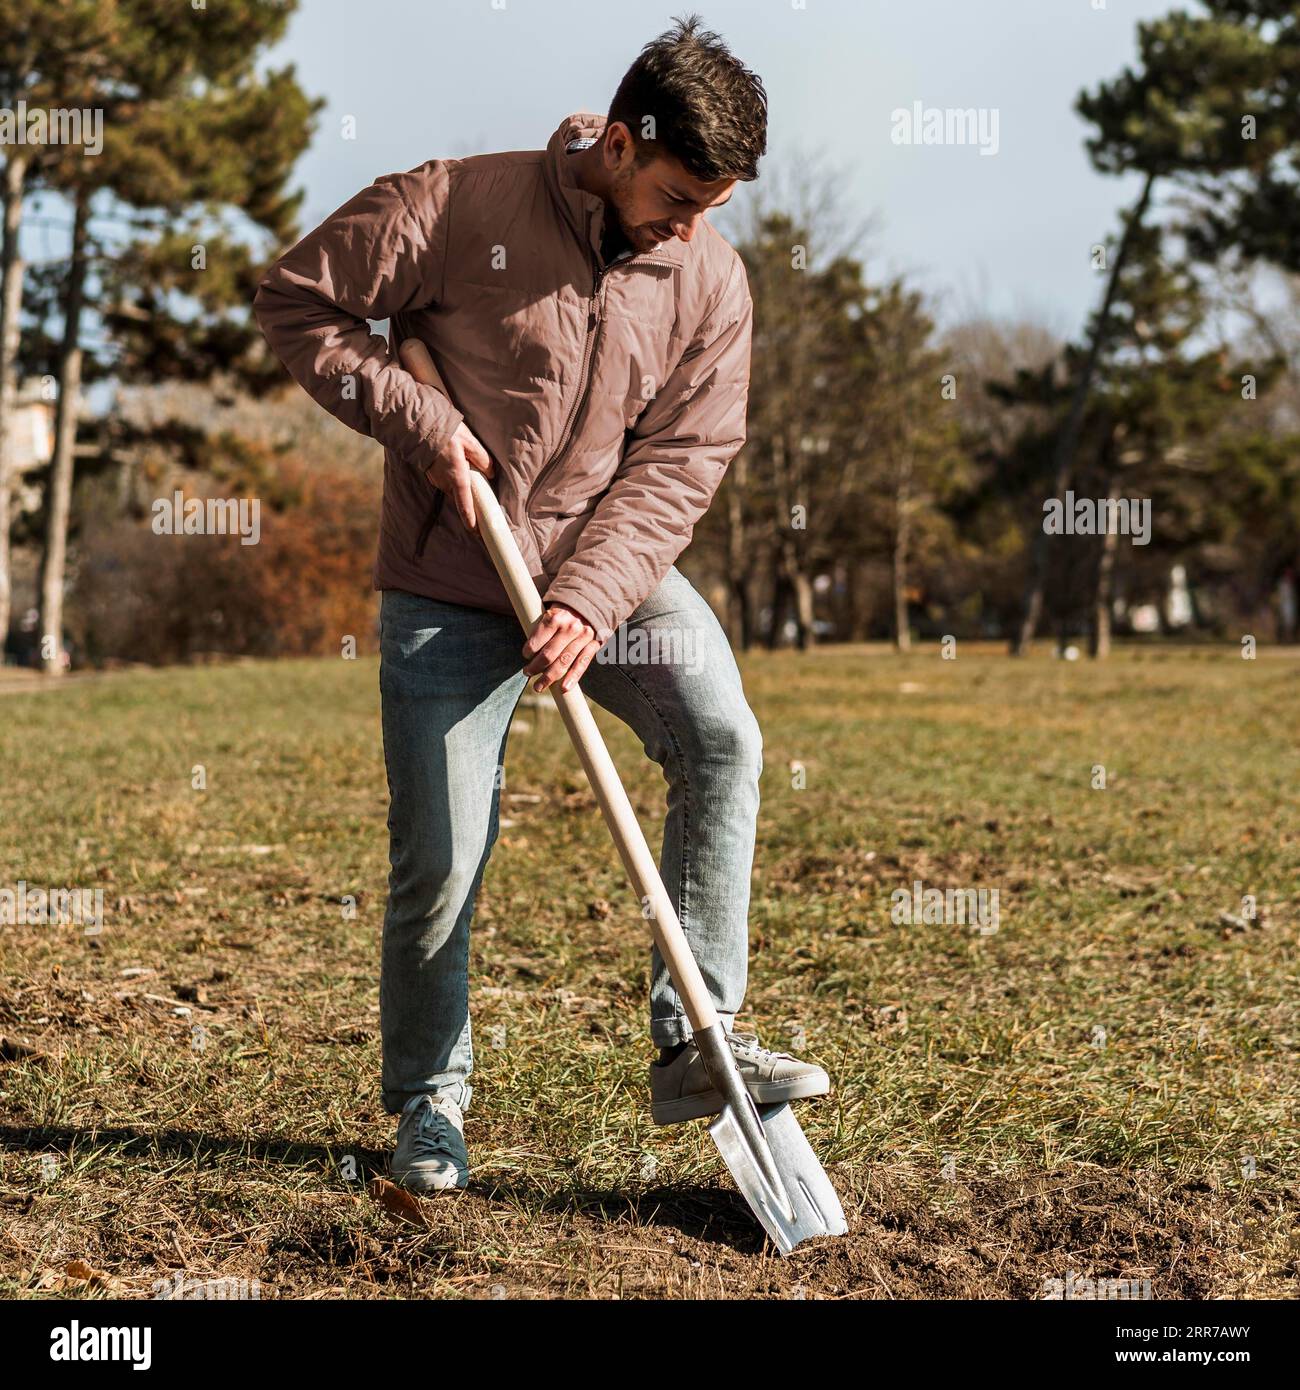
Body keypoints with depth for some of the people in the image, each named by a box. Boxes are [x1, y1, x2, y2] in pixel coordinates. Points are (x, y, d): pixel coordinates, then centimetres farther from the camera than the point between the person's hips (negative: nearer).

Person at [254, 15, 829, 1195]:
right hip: (449, 588, -3)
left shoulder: (712, 280, -4)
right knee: (439, 857, -2)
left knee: (723, 740, -21)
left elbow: (679, 463, -7)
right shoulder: (454, 208, -13)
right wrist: (417, 419, -16)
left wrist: (591, 602, -19)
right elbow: (296, 300, -6)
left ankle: (697, 1043, -13)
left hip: (612, 570, 3)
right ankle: (429, 1100, 20)